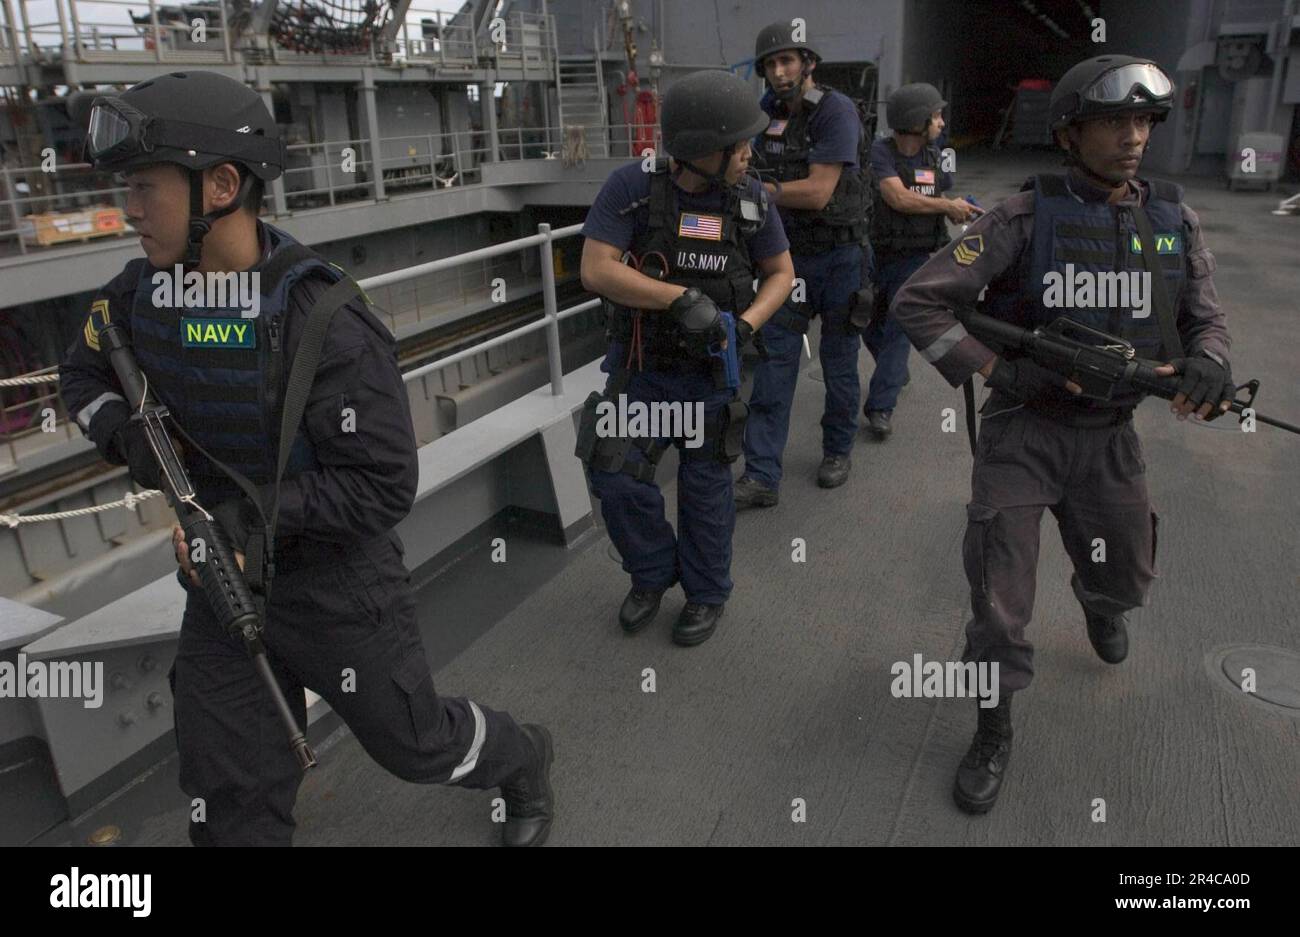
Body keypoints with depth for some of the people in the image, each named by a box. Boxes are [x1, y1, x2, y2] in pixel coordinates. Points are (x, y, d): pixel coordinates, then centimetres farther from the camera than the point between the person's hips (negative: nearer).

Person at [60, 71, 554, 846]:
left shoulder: (327, 327, -27)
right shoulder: (146, 292, -6)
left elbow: (387, 485, -23)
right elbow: (86, 374, 12)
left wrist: (259, 512, -31)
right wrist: (131, 437, -9)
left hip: (336, 586, -6)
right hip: (225, 583, 6)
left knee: (415, 740, 16)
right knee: (234, 795, 14)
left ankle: (522, 763, 48)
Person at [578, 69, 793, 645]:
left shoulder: (749, 199, -10)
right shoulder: (631, 187, -17)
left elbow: (781, 273, 1)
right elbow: (596, 271, -23)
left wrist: (745, 325, -17)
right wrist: (682, 298, -30)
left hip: (709, 372, 0)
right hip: (639, 365, 0)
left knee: (705, 486, 9)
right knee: (617, 476, -2)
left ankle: (706, 593, 30)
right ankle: (653, 573, 25)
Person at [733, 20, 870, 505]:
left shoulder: (835, 110, -13)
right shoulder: (767, 114, 6)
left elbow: (817, 192, -21)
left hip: (838, 257, -4)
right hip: (788, 255, 5)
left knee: (839, 361, 9)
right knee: (773, 363, -2)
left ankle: (838, 451, 30)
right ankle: (762, 477, -1)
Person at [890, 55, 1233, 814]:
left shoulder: (1174, 219, 1)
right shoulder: (1025, 219, -14)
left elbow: (1205, 316, 7)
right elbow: (917, 304, -16)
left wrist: (1208, 362, -16)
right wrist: (1000, 370, -24)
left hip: (1111, 435, 5)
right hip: (1022, 430, -4)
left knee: (1126, 577, 21)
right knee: (1001, 597, -2)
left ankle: (1100, 603, 61)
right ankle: (995, 733, 21)